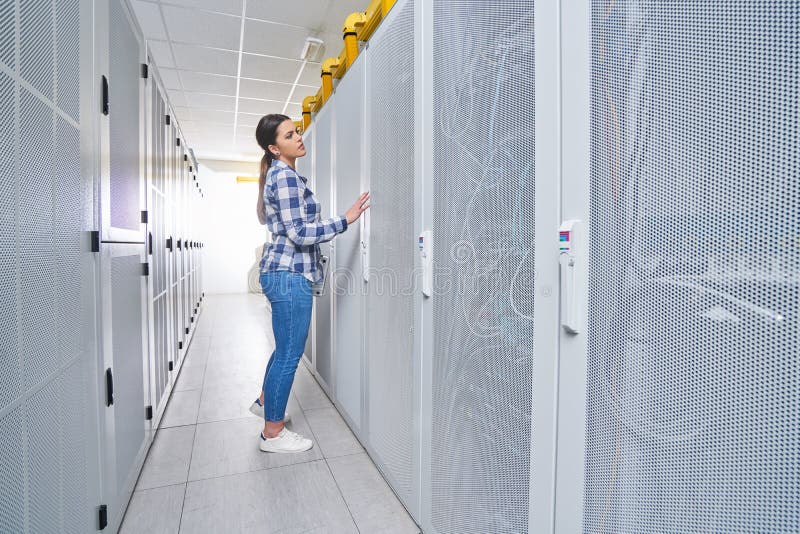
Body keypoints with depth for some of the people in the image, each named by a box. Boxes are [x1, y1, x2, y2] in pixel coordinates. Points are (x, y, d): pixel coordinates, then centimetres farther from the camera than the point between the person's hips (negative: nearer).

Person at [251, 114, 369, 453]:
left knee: (286, 347, 23)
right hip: (289, 274, -10)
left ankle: (265, 401, 43)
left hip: (282, 270, 10)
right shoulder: (285, 176, -14)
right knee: (290, 353, 1)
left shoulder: (278, 174, 18)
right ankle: (273, 432, 16)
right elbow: (299, 233, -20)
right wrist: (345, 220, -20)